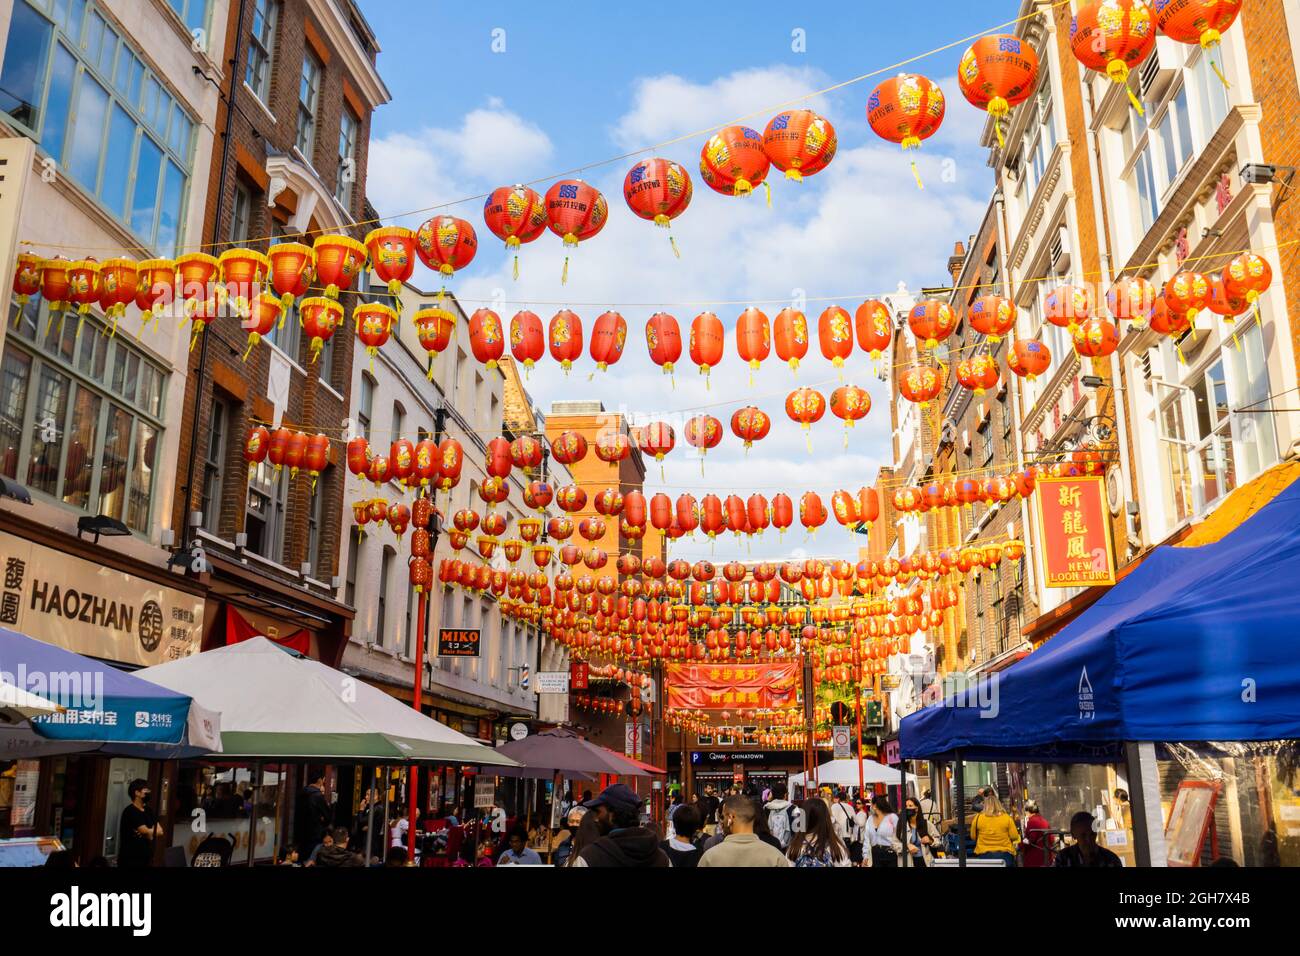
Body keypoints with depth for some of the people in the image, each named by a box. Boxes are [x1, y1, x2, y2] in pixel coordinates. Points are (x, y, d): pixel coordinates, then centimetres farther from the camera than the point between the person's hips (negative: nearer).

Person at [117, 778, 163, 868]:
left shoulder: (148, 811, 13)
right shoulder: (130, 811, -13)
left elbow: (160, 831, 3)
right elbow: (147, 832, -17)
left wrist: (149, 832, -14)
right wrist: (154, 831, 2)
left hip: (145, 859, 8)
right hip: (130, 860, -8)